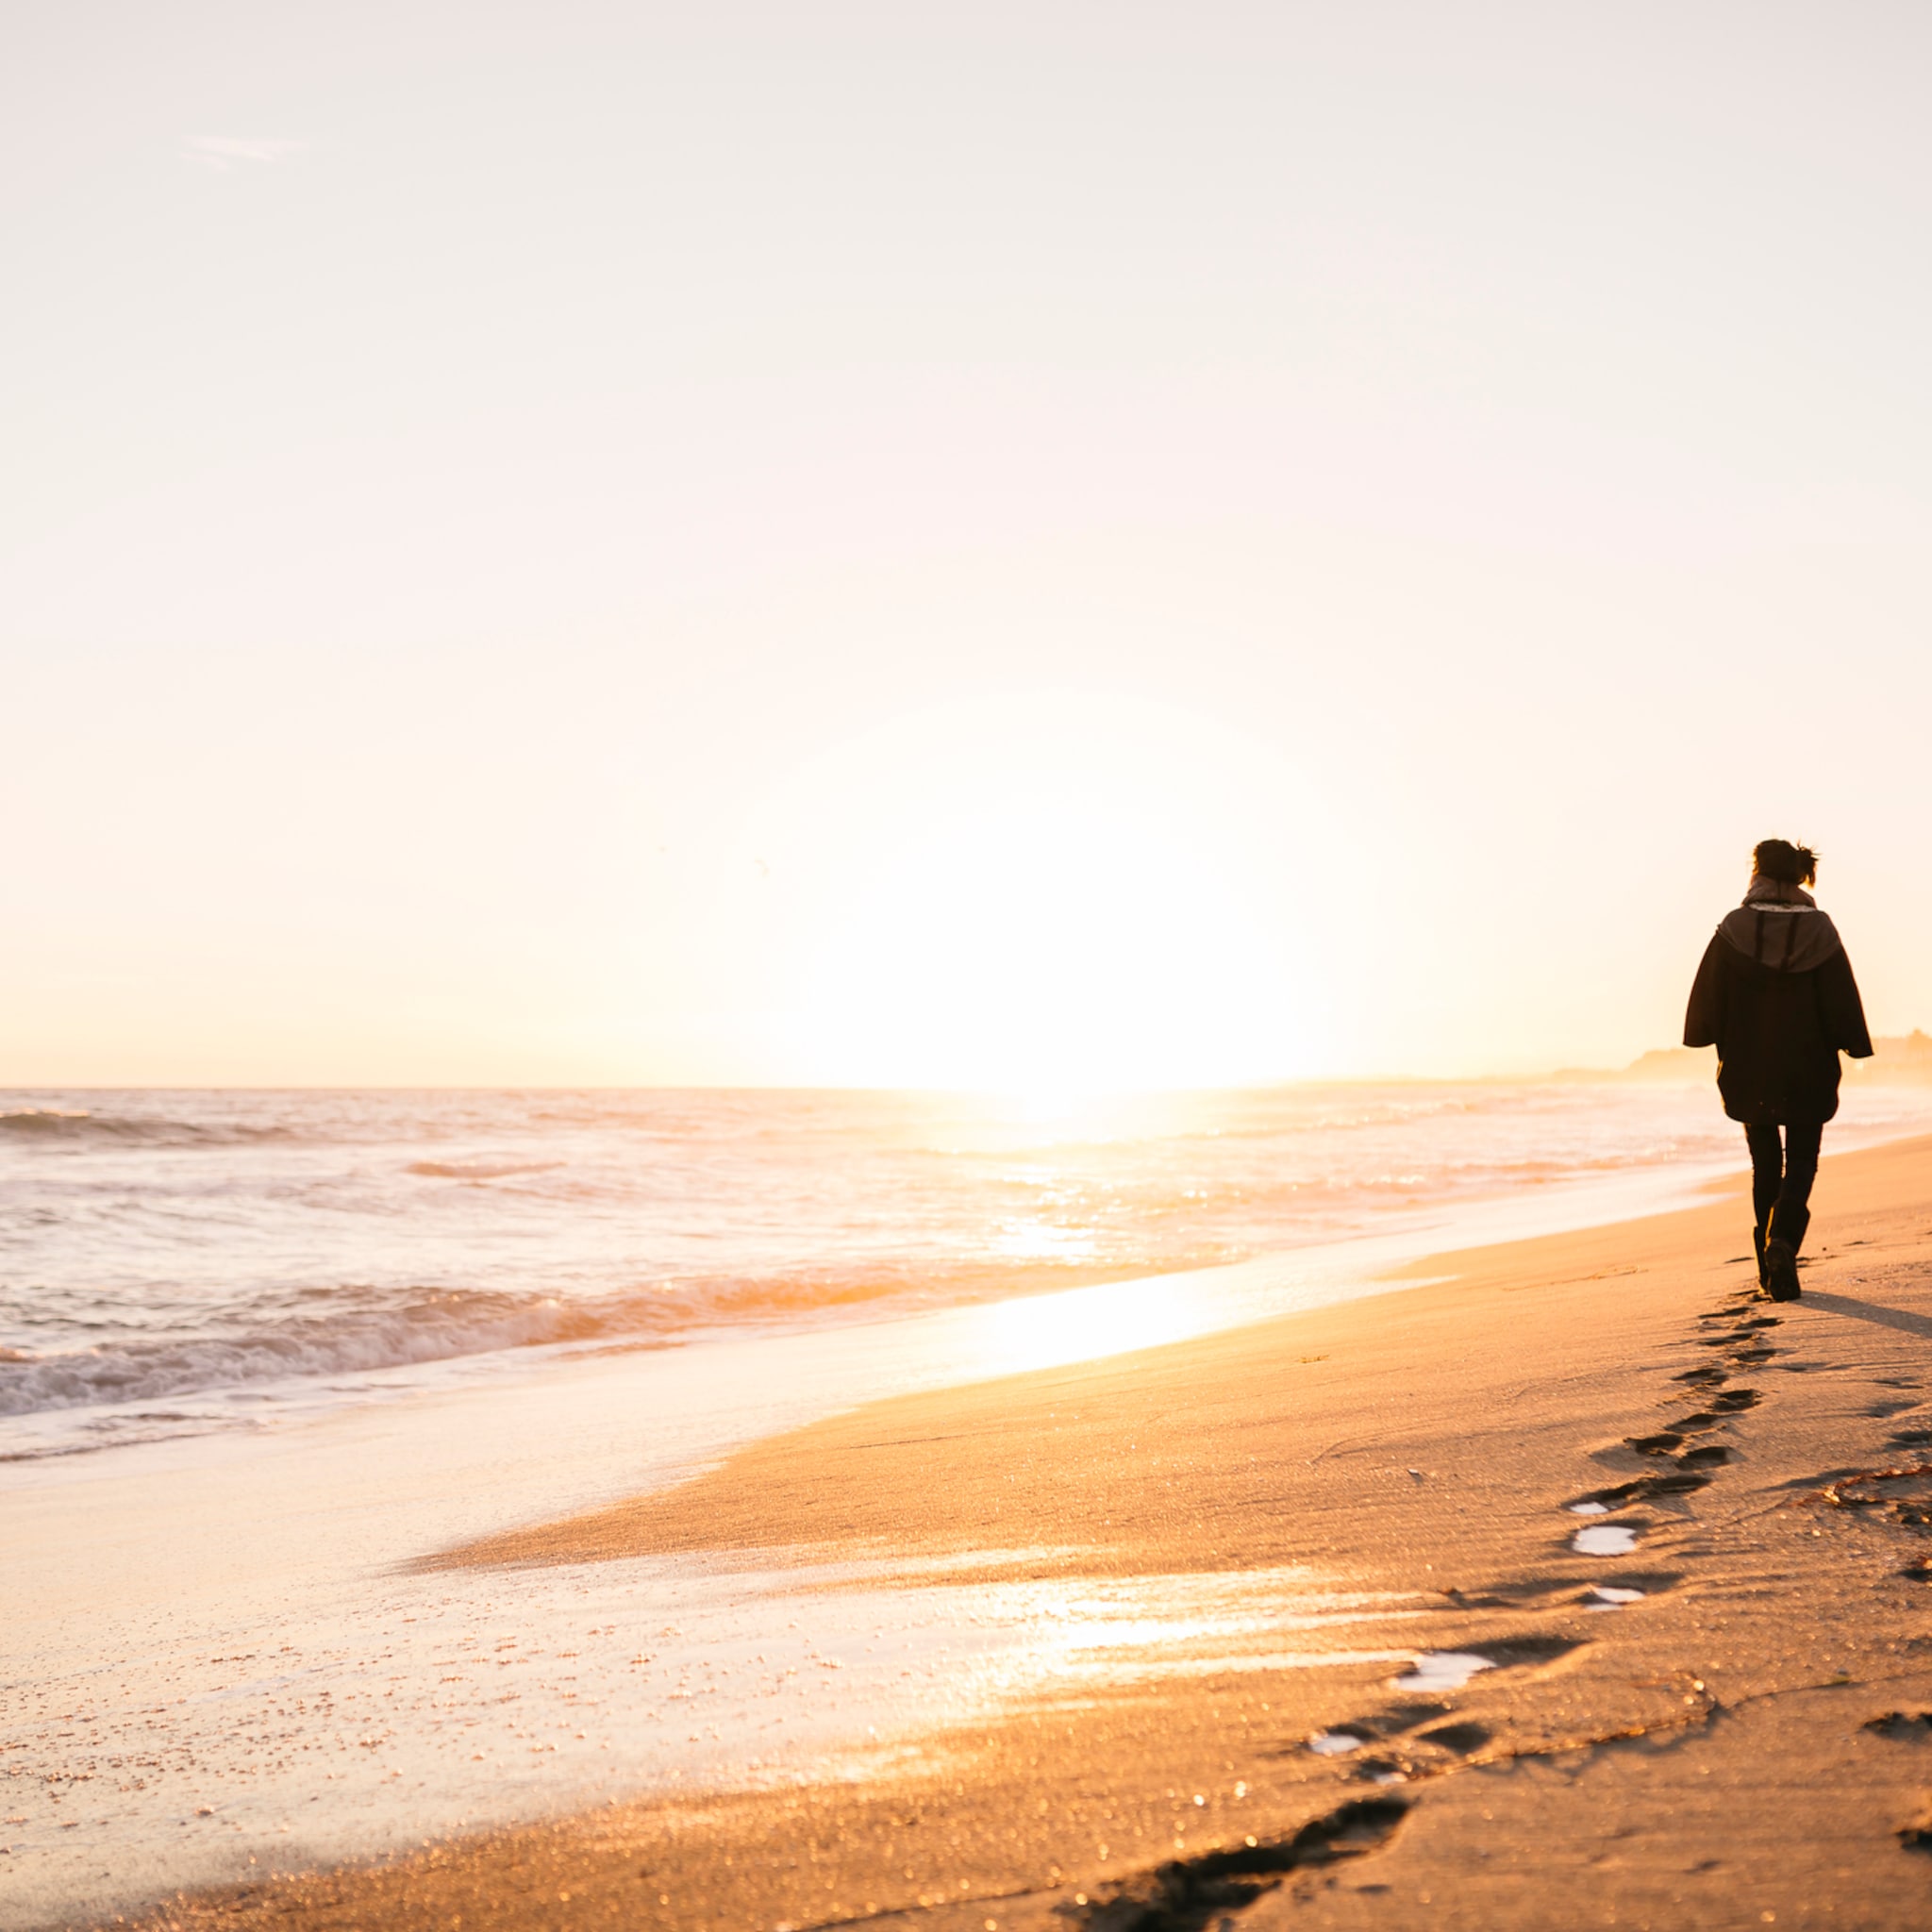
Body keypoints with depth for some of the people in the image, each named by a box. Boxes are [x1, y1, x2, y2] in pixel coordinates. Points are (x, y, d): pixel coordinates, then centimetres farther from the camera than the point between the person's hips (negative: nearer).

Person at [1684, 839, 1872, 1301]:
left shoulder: (1733, 929, -7)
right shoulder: (1819, 928, -6)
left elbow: (1708, 996, -3)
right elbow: (1842, 999, -4)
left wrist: (1713, 1041, 11)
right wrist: (1852, 1047, 6)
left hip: (1749, 1068, 1)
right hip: (1807, 1068, -1)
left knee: (1765, 1163, 12)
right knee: (1802, 1160, 8)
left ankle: (1772, 1268, 13)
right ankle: (1783, 1242, -18)